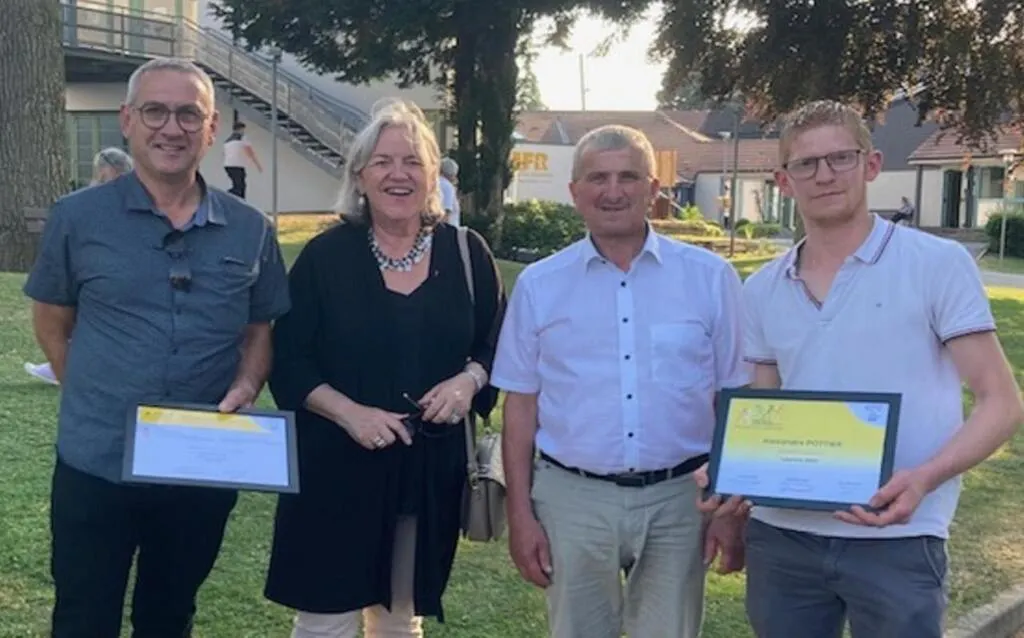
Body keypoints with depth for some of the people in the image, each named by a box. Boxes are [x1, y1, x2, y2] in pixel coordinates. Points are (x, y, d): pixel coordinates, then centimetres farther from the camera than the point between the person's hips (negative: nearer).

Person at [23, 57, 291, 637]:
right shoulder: (77, 218, -5)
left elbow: (261, 331, 8)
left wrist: (244, 389, -10)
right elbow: (52, 324, 5)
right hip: (95, 467, -2)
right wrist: (99, 400, -2)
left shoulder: (250, 230, 0)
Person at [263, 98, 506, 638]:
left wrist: (470, 380, -13)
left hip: (430, 468, 2)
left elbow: (498, 348, 9)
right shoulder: (325, 255, -4)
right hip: (335, 466, -2)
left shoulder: (466, 253, 2)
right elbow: (289, 363, -4)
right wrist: (350, 412, -19)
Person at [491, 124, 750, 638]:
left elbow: (735, 400, 3)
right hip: (573, 498, 1)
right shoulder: (539, 285, 1)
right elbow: (521, 406, 5)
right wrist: (520, 513, 1)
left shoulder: (709, 277, -1)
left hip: (679, 498, 0)